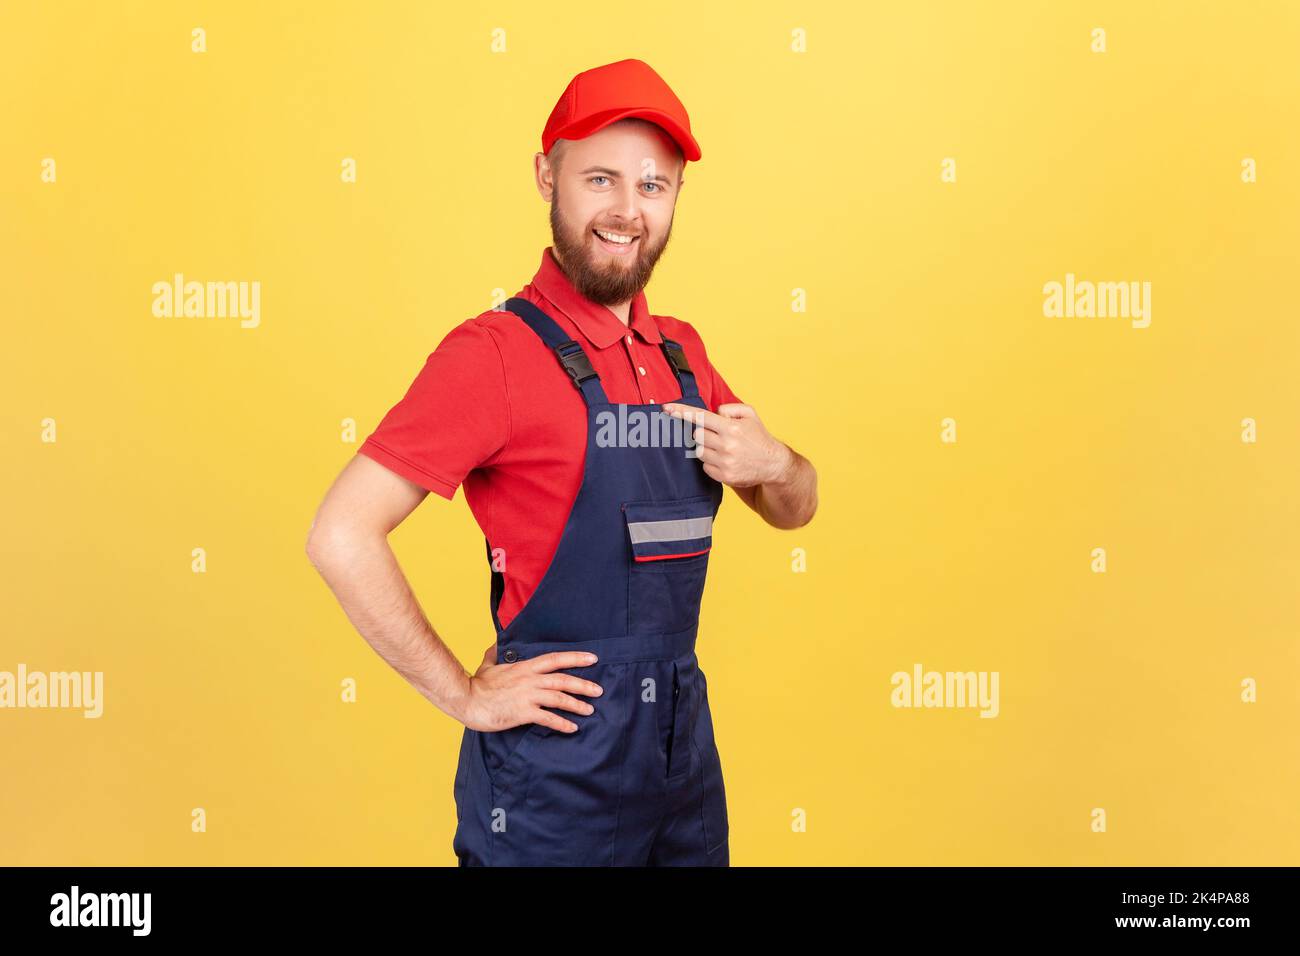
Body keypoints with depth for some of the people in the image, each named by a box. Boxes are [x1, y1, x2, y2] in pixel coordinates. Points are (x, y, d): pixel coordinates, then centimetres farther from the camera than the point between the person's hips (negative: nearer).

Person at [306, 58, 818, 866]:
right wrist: (463, 695, -15)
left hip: (687, 741, 7)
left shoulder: (683, 352, 6)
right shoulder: (498, 352, -14)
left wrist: (774, 465, -7)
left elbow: (794, 509, 16)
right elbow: (341, 536, -21)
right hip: (555, 762, -6)